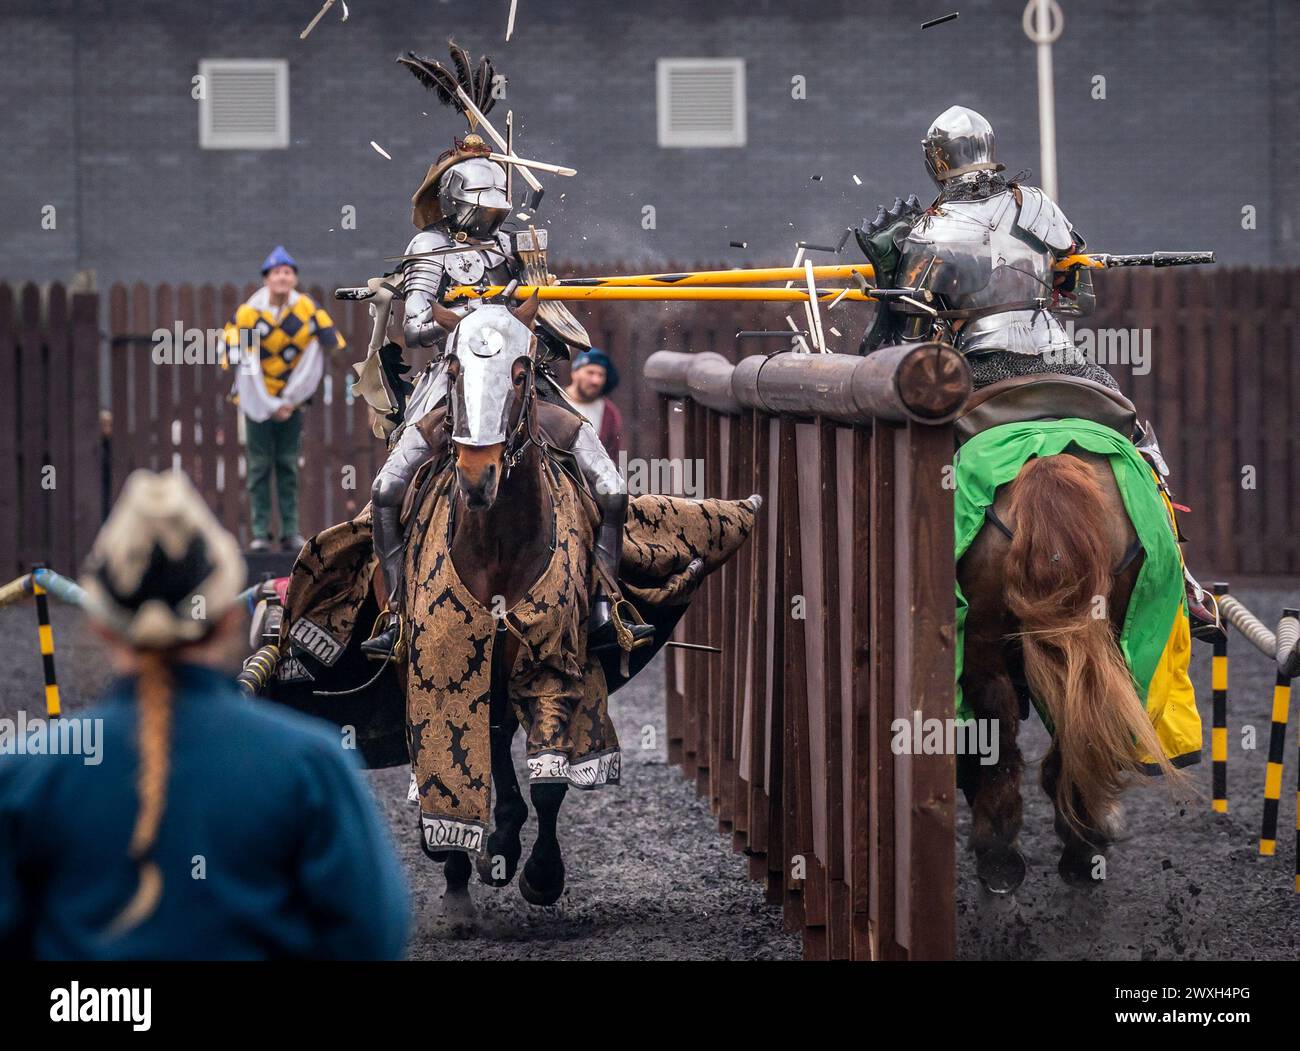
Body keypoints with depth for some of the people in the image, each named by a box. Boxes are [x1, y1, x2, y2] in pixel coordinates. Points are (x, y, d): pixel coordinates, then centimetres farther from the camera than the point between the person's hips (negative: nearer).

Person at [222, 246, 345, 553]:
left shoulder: (308, 310, -4)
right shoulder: (248, 314, -12)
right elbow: (246, 366, -12)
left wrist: (291, 399, -5)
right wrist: (270, 407, -13)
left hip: (292, 403, 2)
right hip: (258, 402, -2)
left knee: (288, 466, 5)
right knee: (260, 466, -2)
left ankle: (291, 531, 7)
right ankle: (260, 533, -1)